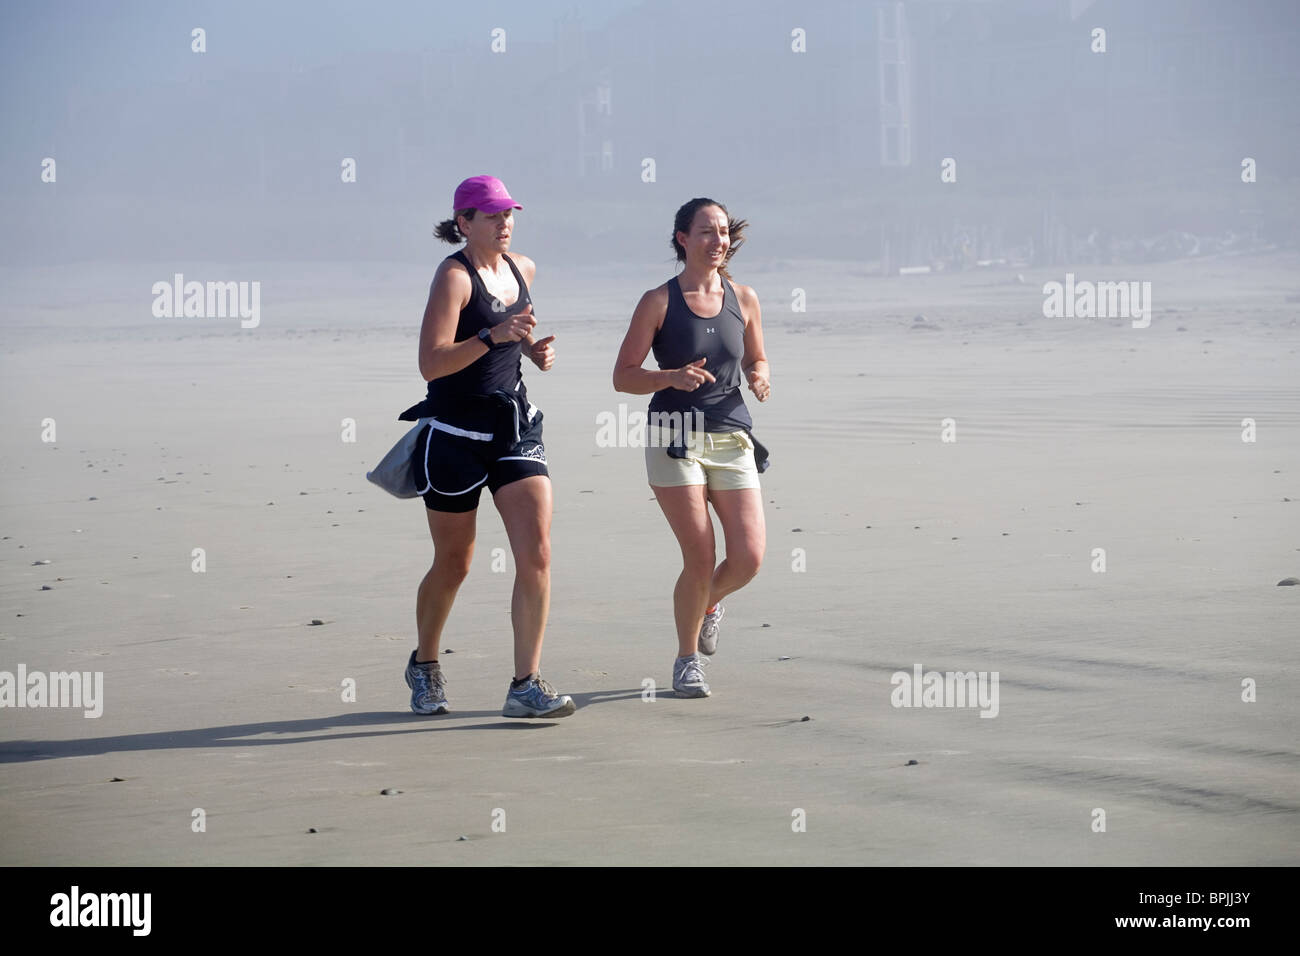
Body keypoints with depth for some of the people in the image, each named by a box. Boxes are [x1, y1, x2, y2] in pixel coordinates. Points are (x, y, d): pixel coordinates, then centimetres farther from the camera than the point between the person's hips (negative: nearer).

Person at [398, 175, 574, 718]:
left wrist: (534, 350, 8)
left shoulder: (523, 269, 9)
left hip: (514, 428, 5)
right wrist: (493, 336, -32)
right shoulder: (454, 276, -13)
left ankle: (526, 685, -9)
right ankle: (425, 666, 34)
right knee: (453, 565, 9)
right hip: (455, 434, -5)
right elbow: (431, 363, -22)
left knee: (536, 554, -11)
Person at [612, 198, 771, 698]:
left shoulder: (744, 299, 8)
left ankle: (708, 601, 29)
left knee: (749, 559, -7)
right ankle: (686, 659, 12)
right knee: (700, 558, -10)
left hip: (732, 438, 4)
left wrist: (759, 378, -1)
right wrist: (672, 377, -19)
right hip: (675, 438, -3)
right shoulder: (658, 302, -2)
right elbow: (623, 376, -1)